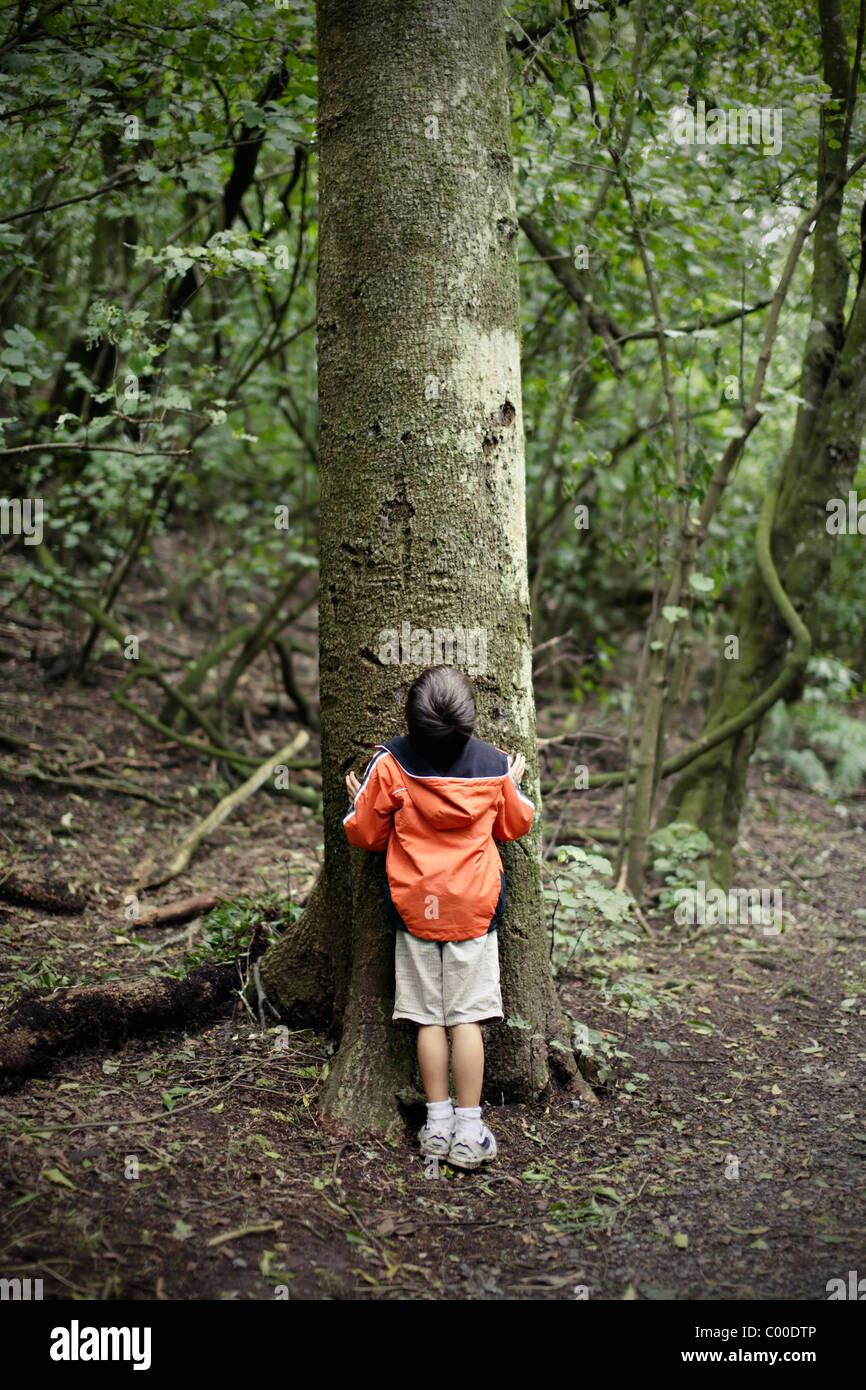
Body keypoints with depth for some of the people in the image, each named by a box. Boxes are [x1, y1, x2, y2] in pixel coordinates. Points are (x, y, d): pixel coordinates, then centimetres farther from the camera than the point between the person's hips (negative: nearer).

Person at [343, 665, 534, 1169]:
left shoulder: (390, 763, -11)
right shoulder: (495, 765, -6)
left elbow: (365, 833, -1)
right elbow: (516, 824, 11)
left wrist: (359, 798, 18)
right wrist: (515, 783, 28)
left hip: (415, 906, 0)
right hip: (474, 907, 0)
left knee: (429, 1018, 9)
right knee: (467, 1018, 5)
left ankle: (438, 1125, 16)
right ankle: (468, 1133, 8)